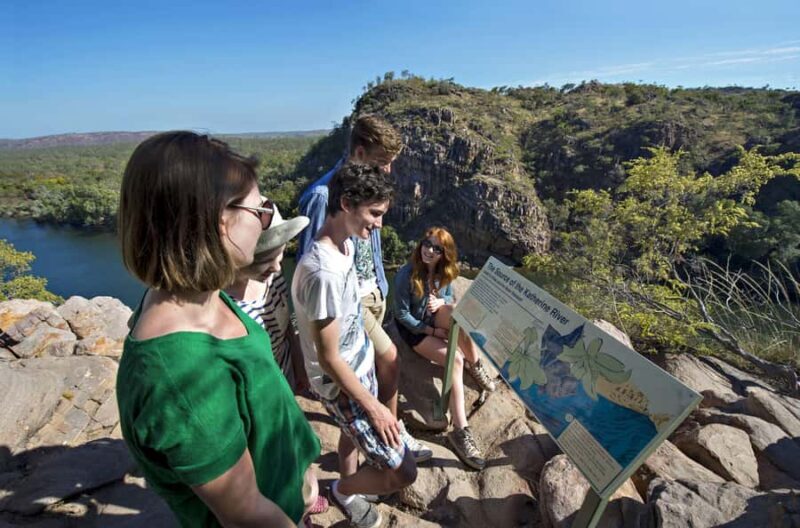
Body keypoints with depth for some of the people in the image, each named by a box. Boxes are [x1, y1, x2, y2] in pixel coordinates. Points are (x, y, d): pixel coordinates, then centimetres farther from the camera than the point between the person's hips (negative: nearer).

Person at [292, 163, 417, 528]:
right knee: (402, 472, 1)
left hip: (361, 366, 9)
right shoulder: (323, 272, -34)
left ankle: (348, 486, 58)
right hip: (342, 384, -9)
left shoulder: (345, 245, -5)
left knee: (353, 432, 31)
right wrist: (373, 407, -17)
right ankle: (344, 490, 30)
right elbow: (328, 359, -27)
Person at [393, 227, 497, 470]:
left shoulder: (444, 271, -5)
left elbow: (450, 298, 7)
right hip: (414, 328, -5)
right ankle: (461, 431, -21)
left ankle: (475, 365, -11)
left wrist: (440, 302, -18)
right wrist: (432, 331, -18)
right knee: (455, 360, -26)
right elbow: (402, 314, -16)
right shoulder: (406, 275, -22)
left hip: (436, 320, 5)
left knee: (456, 311, -31)